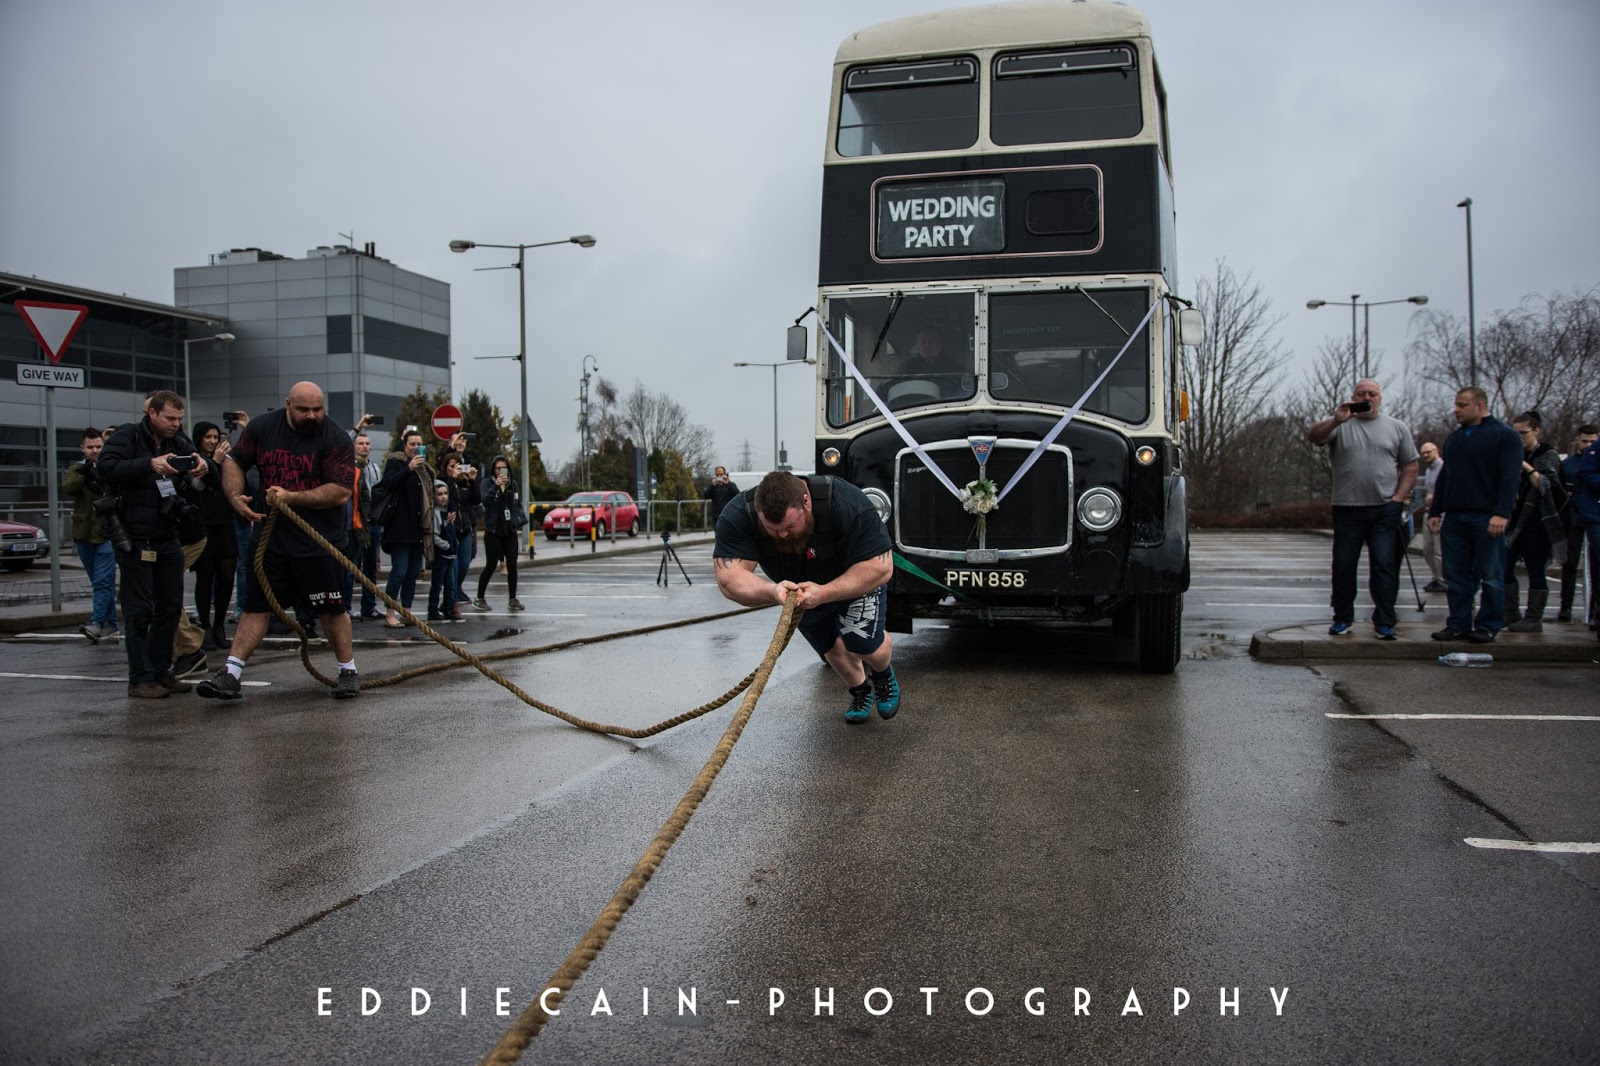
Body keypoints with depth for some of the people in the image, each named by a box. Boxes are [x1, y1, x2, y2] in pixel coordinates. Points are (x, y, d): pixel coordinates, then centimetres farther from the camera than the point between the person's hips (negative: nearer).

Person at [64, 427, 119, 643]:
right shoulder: (76, 469, 11)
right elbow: (67, 489, -8)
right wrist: (83, 475, -23)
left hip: (107, 533, -4)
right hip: (84, 534, 4)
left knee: (103, 581, -12)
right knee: (99, 583, 11)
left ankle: (97, 623, -17)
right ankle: (110, 624, 18)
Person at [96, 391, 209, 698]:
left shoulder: (178, 441, 11)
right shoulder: (128, 436, -6)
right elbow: (106, 467, -21)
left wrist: (202, 465, -13)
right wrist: (149, 465, -30)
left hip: (168, 538, 6)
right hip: (135, 539, -6)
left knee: (171, 606, 9)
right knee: (139, 610, -4)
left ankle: (161, 671, 19)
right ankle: (140, 679, 1)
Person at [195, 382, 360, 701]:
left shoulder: (336, 439, -11)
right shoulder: (263, 427, 2)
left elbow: (341, 492, -17)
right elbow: (234, 462, 12)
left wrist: (292, 498, -23)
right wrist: (236, 496, -6)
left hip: (319, 542, -3)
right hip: (270, 537, 4)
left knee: (331, 609, 4)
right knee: (256, 605, 6)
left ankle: (348, 671, 17)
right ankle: (231, 674, 9)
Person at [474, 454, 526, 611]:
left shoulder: (512, 485, 10)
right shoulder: (487, 483, -4)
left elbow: (518, 504, 18)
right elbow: (485, 501, -20)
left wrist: (520, 519, 2)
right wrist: (496, 486, -32)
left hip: (510, 531, 4)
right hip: (493, 531, -4)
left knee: (512, 564, 0)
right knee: (491, 566, -1)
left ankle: (512, 599, 7)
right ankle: (479, 598, 12)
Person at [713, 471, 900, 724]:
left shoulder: (848, 503, -41)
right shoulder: (738, 516, -34)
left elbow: (880, 567, -38)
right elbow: (729, 578, -41)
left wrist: (824, 594, -50)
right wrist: (772, 592, -61)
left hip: (857, 581, -3)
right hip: (801, 590, 3)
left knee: (861, 641, -18)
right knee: (832, 647, 13)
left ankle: (884, 674, 18)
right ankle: (860, 691, 47)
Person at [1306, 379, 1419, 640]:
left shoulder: (1397, 427, 11)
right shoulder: (1339, 424, 7)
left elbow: (1410, 467, 11)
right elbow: (1313, 437, -12)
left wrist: (1399, 498, -1)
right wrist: (1336, 420, -28)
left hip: (1385, 510, 0)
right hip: (1347, 510, 0)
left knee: (1384, 566, -3)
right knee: (1343, 566, 5)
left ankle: (1385, 623, 2)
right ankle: (1342, 618, 17)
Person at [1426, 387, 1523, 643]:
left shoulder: (1504, 436, -2)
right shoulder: (1454, 438, 18)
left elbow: (1510, 478, -10)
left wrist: (1501, 513, -19)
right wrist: (1434, 512, 15)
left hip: (1486, 519, -6)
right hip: (1453, 518, 6)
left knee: (1490, 576, 0)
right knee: (1455, 576, 6)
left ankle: (1487, 627, 5)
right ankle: (1458, 624, 12)